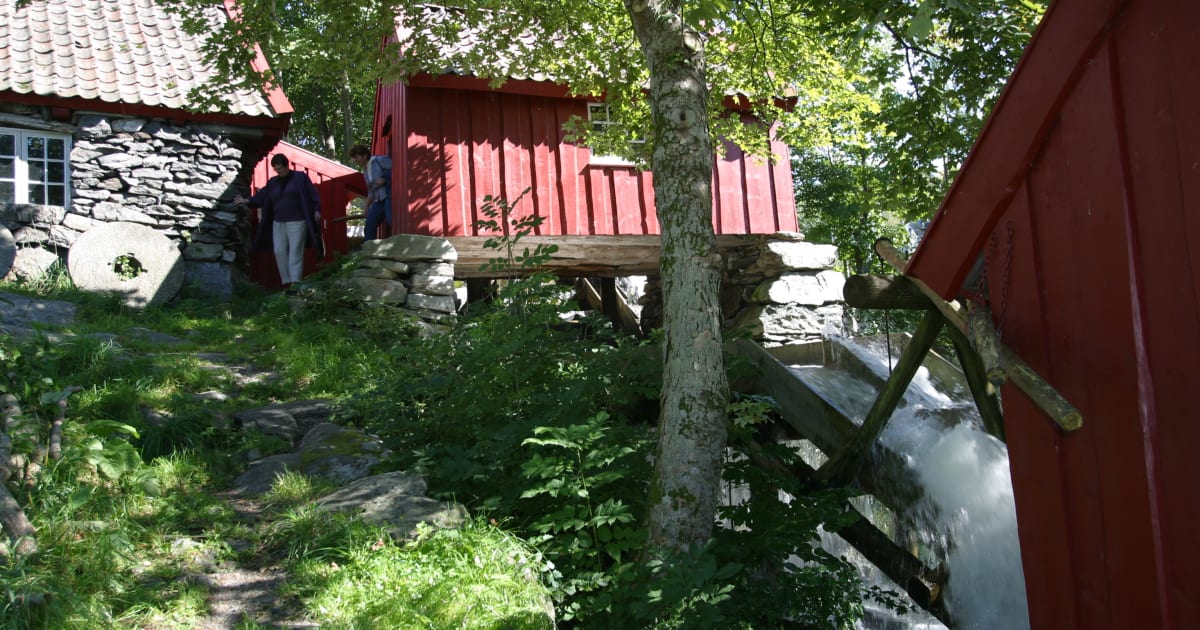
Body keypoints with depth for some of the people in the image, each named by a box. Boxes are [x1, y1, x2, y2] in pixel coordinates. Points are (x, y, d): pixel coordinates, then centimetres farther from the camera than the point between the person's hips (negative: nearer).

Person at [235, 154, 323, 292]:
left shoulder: (300, 178, 3)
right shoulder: (273, 182, 15)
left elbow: (313, 195, 0)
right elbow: (262, 196, 7)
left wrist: (316, 210, -11)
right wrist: (248, 201, -8)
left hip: (297, 222, -5)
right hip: (279, 223, 5)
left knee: (295, 251, -11)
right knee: (280, 251, -4)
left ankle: (295, 283, -17)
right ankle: (286, 282, 1)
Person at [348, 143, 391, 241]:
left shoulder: (380, 160, -3)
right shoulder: (365, 171, 21)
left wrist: (384, 179, -15)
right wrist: (367, 207, 21)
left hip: (389, 196, -9)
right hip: (378, 201, 9)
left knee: (392, 221, -25)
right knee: (369, 227, 3)